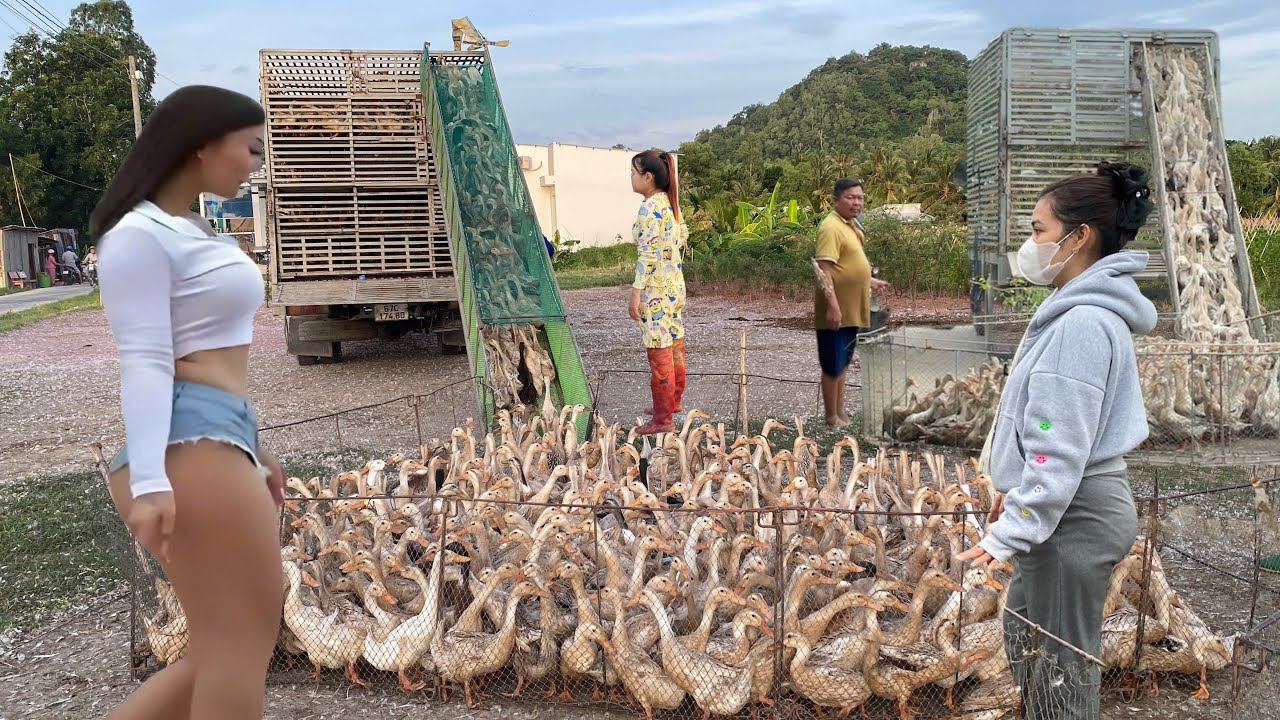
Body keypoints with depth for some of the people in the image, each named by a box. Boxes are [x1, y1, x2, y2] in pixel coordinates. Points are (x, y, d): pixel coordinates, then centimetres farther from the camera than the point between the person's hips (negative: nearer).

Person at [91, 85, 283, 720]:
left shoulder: (190, 231, 22)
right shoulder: (140, 235, -7)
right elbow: (145, 362, -15)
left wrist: (252, 452, 24)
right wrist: (149, 481, -22)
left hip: (221, 437, 10)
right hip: (187, 441, -10)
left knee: (230, 645, 13)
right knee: (246, 638, -3)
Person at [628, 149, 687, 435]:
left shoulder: (649, 208, -17)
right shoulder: (670, 202, 9)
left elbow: (647, 254, -21)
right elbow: (682, 236, 20)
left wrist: (636, 293, -20)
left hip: (656, 287, -10)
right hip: (675, 282, 10)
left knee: (659, 352, -4)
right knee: (675, 344, 20)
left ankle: (662, 420, 3)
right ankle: (674, 401, 36)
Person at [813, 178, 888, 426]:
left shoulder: (851, 225, 13)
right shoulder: (831, 227, -17)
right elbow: (824, 269, -24)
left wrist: (868, 281, 32)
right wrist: (832, 305, -30)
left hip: (852, 310, 10)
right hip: (836, 311, -10)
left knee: (842, 364, 16)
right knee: (833, 366, 0)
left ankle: (841, 414, 26)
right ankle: (832, 418, 10)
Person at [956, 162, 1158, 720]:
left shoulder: (1083, 323, -23)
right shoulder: (1085, 310, 9)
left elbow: (1061, 448, -25)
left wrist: (1008, 535, -22)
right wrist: (1014, 489, 21)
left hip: (1074, 513, -10)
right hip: (1069, 504, 10)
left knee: (1061, 662, 5)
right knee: (1024, 634, 22)